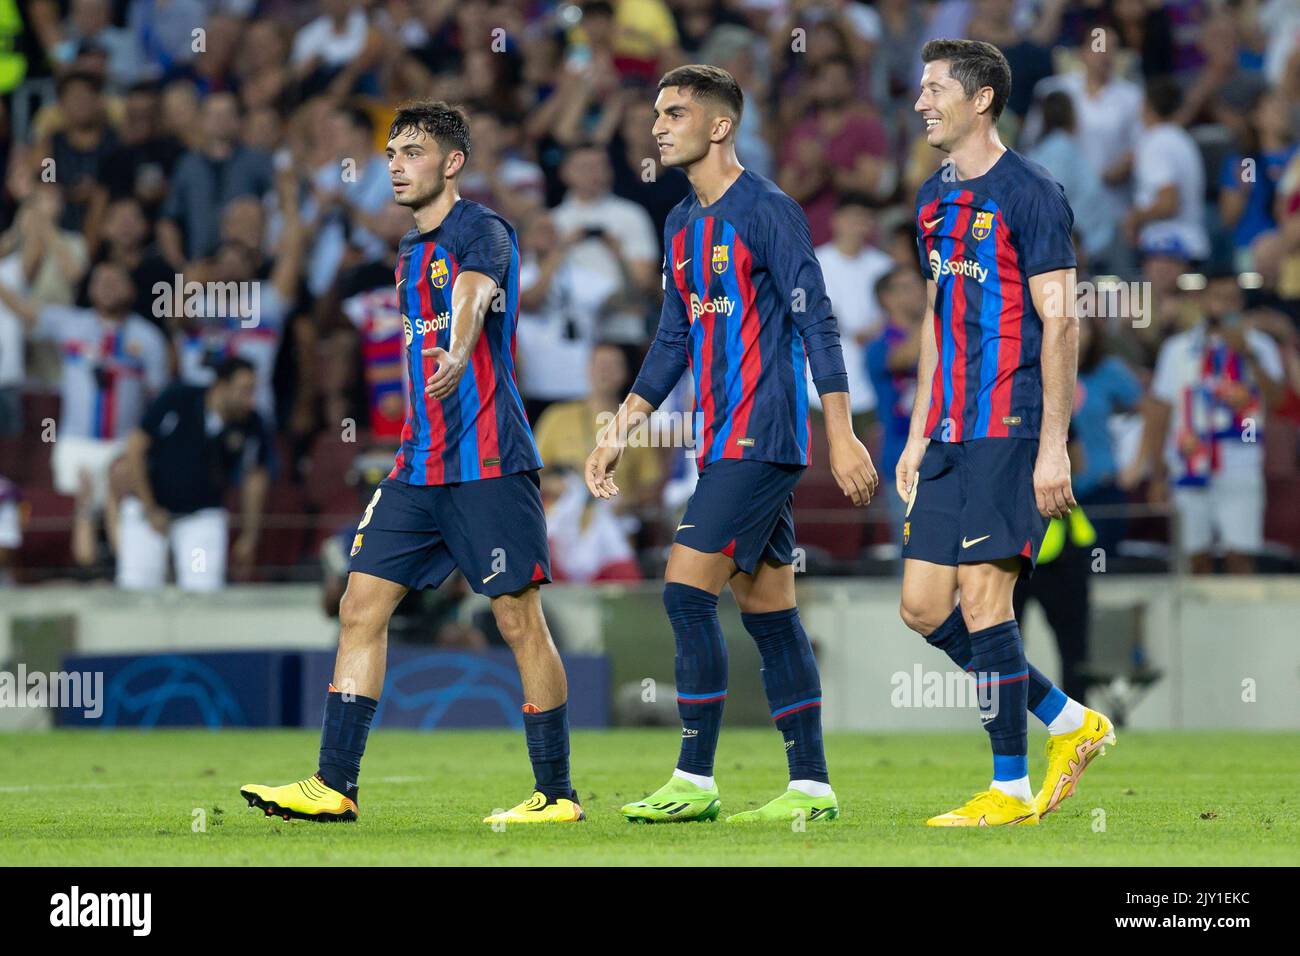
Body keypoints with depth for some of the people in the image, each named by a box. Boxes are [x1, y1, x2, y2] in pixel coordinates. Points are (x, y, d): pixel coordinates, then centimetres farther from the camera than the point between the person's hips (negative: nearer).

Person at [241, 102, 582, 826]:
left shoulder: (482, 231, -7)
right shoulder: (412, 251, 19)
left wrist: (457, 361, -50)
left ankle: (557, 794, 2)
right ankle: (334, 786, 3)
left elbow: (473, 299, -30)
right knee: (362, 606, 1)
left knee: (519, 618, -5)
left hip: (490, 461, -8)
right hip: (419, 465, 8)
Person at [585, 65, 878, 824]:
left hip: (761, 439, -9)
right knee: (769, 609, 7)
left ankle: (696, 781, -9)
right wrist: (620, 432, 18)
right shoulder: (683, 225, 16)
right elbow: (675, 341, 22)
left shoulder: (768, 212, -10)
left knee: (688, 590, -13)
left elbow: (817, 325, -12)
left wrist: (842, 437, -17)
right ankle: (812, 786, 10)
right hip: (725, 441, 9)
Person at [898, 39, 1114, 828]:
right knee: (923, 606, 5)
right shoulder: (936, 200, 16)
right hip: (951, 432, 9)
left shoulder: (1030, 195, -9)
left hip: (1011, 429, -9)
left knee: (982, 599, -11)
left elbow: (1060, 323, -12)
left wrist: (1053, 446, -17)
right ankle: (1070, 723, 18)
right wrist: (920, 434, 19)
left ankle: (1011, 791, -3)